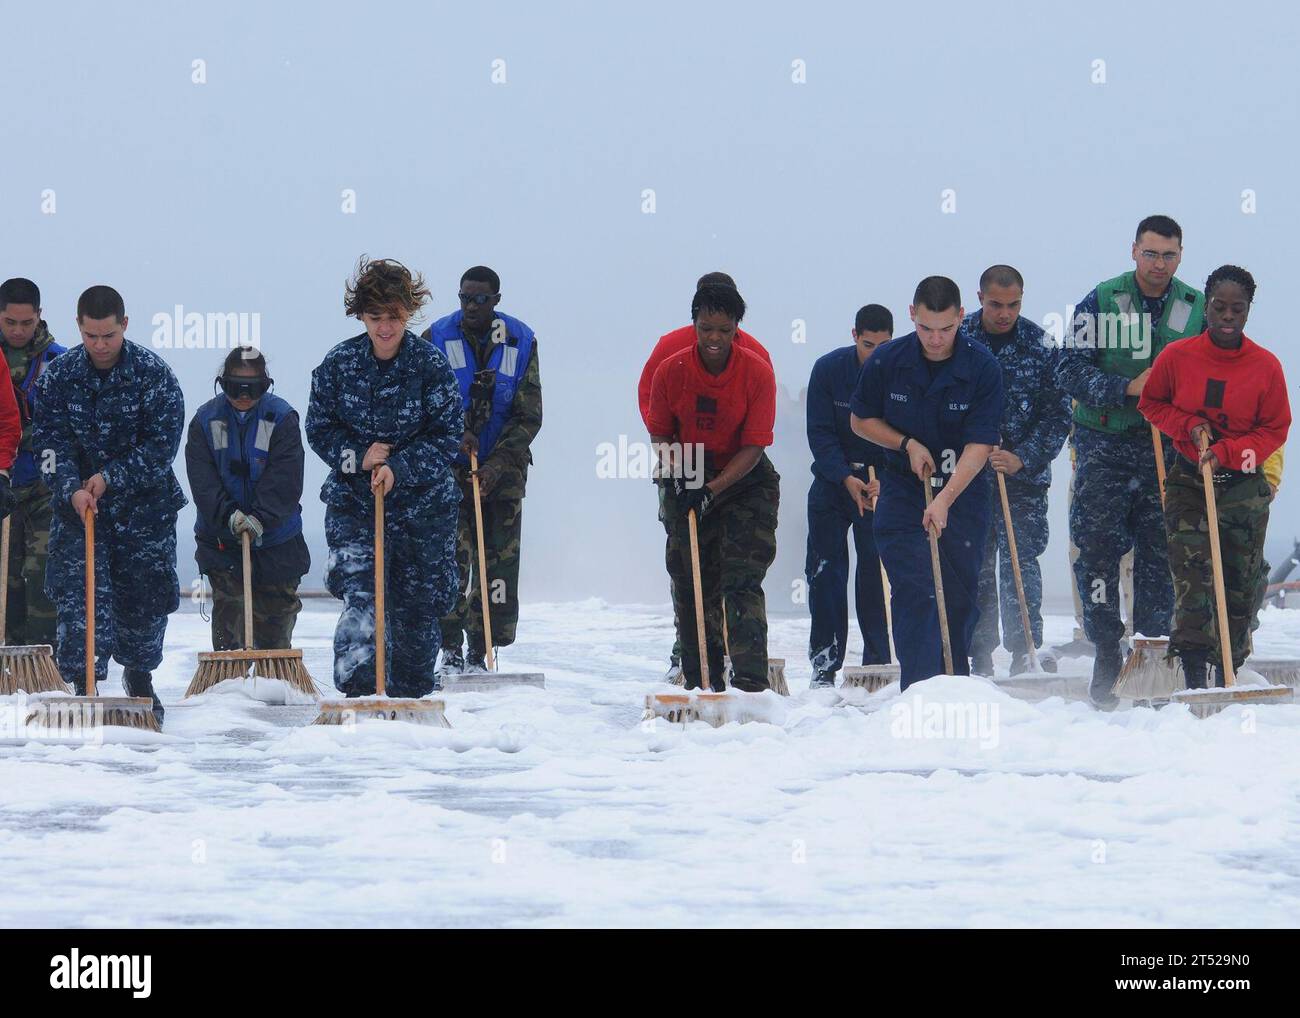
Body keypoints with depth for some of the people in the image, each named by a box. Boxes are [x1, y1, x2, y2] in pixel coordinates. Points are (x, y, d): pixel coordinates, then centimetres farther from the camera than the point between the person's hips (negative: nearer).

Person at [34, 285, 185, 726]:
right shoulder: (58, 375, -5)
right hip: (78, 504, 1)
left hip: (144, 503, -1)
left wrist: (110, 478, -19)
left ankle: (140, 677, 30)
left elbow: (162, 443, -12)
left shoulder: (153, 373, -10)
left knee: (144, 597, 7)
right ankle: (83, 685, -8)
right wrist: (72, 489, -24)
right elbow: (50, 442, -7)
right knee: (78, 594, -10)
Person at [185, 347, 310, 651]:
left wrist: (261, 518, -25)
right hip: (221, 533, 0)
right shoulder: (206, 419, -4)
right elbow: (202, 477, -11)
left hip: (274, 533, 0)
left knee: (277, 610, 8)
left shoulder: (282, 418, -8)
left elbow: (284, 478, -15)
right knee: (228, 607, -3)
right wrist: (227, 515, -24)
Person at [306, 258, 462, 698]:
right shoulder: (338, 363, -2)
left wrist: (399, 468, -21)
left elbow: (448, 435, -8)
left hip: (422, 505, 0)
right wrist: (357, 457, -16)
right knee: (360, 600, -17)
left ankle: (413, 697, 26)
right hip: (353, 501, 0)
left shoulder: (431, 364, -8)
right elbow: (319, 428, 3)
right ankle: (357, 694, -22)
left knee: (417, 609, 9)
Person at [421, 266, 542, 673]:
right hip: (449, 465, -1)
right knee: (451, 555, -11)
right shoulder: (437, 339, 1)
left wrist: (497, 465, -11)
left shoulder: (521, 342, 1)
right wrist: (454, 433, -17)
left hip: (502, 467, 1)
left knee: (498, 559, -3)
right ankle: (451, 648, -6)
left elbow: (529, 417, -1)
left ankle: (480, 651, 2)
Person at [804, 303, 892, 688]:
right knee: (825, 569, -3)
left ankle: (877, 662, 3)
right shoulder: (828, 369, -9)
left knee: (876, 571, -3)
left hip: (882, 485, -1)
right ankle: (824, 662, 0)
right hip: (832, 479, 1)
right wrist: (847, 479, -20)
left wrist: (885, 483, -24)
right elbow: (820, 433, -9)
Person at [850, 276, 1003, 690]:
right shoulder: (887, 361, -9)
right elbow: (861, 420, 6)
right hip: (903, 492, 0)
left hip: (964, 492, 0)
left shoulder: (982, 367, -14)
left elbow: (980, 445, -18)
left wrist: (945, 500, -28)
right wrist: (908, 445, -10)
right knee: (914, 594, -12)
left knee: (960, 599, 6)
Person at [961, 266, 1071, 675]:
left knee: (1020, 562, -10)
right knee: (974, 566, 4)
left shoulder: (1041, 347, -3)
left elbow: (1058, 415, -1)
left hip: (1024, 473, -1)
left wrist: (1021, 458, -13)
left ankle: (1025, 652, -10)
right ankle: (978, 658, 9)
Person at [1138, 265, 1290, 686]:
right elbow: (1151, 403, 9)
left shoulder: (1266, 366, -7)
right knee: (1191, 577, -13)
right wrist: (1190, 425, -9)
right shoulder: (1176, 356, -6)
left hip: (1244, 487, 1)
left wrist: (1227, 452, -14)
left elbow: (1275, 429, -1)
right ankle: (1193, 678, -19)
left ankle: (1226, 675, 18)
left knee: (1239, 585, 5)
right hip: (1188, 482, -1)